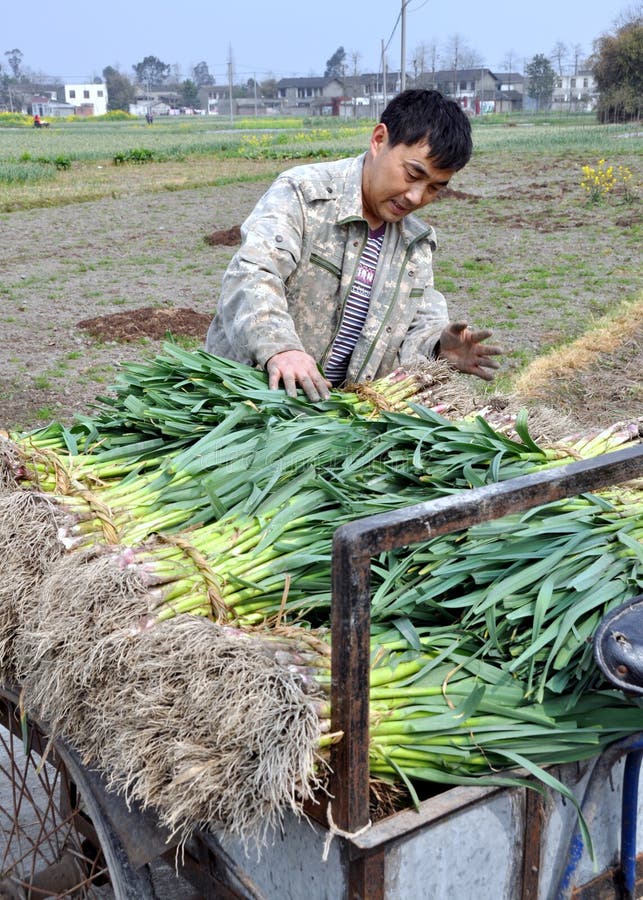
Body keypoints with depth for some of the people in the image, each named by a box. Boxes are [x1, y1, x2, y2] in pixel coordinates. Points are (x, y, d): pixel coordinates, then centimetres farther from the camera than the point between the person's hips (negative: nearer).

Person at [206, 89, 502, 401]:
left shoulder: (418, 243, 11)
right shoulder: (302, 194, -10)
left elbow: (419, 328, 11)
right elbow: (252, 274, -25)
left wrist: (439, 349, -13)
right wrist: (278, 347, -42)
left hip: (333, 406, 5)